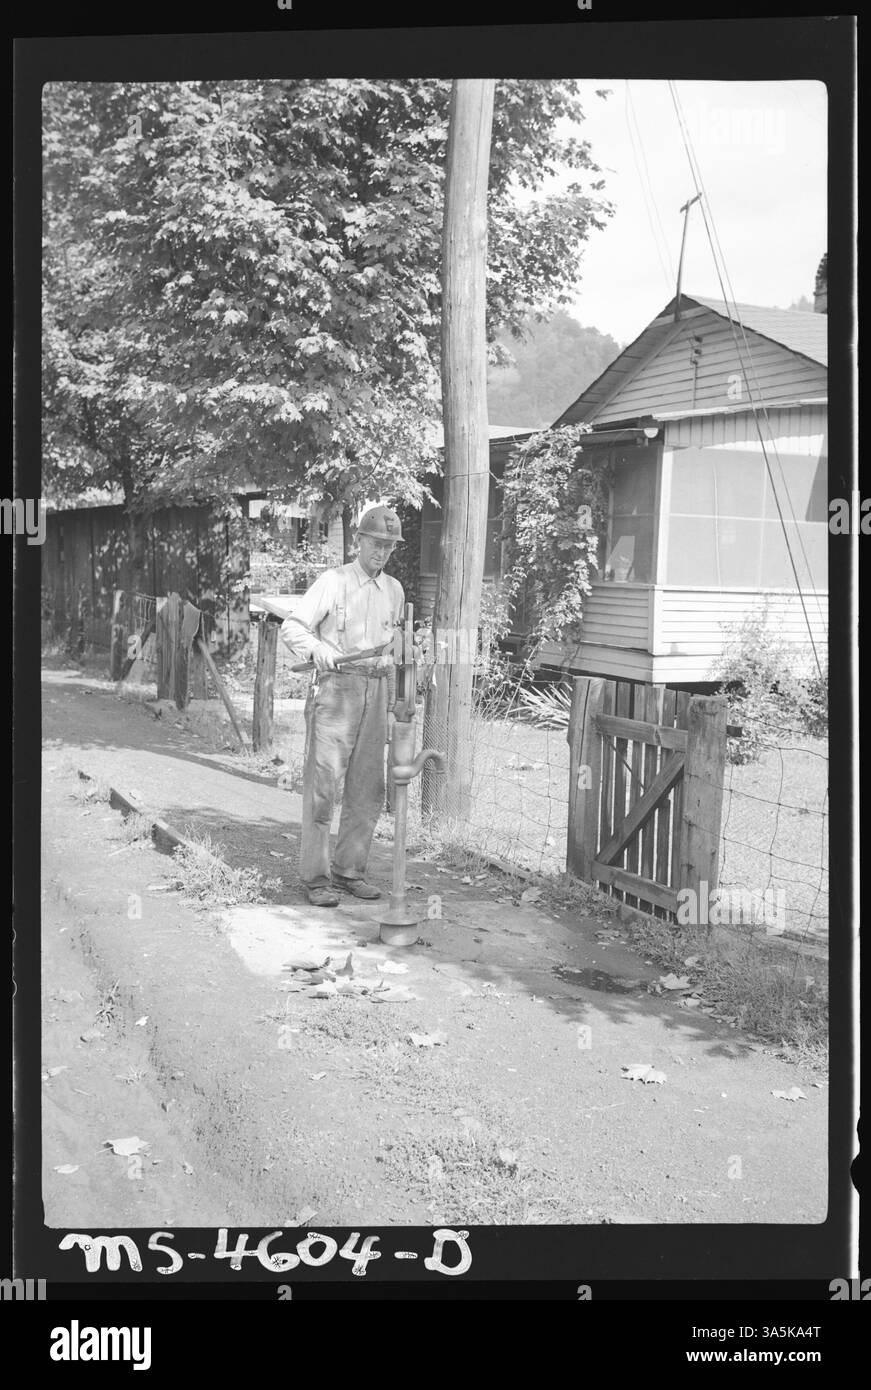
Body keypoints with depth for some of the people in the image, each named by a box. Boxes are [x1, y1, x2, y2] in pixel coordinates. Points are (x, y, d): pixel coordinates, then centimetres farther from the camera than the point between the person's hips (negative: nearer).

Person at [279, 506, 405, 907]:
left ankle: (349, 871, 18)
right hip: (335, 688, -6)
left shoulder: (394, 590, 15)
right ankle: (315, 877, 0)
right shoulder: (332, 582, -3)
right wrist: (318, 647, -31)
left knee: (367, 790, 7)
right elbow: (292, 627, -10)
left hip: (375, 692, 6)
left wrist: (391, 701, 20)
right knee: (323, 785, -7)